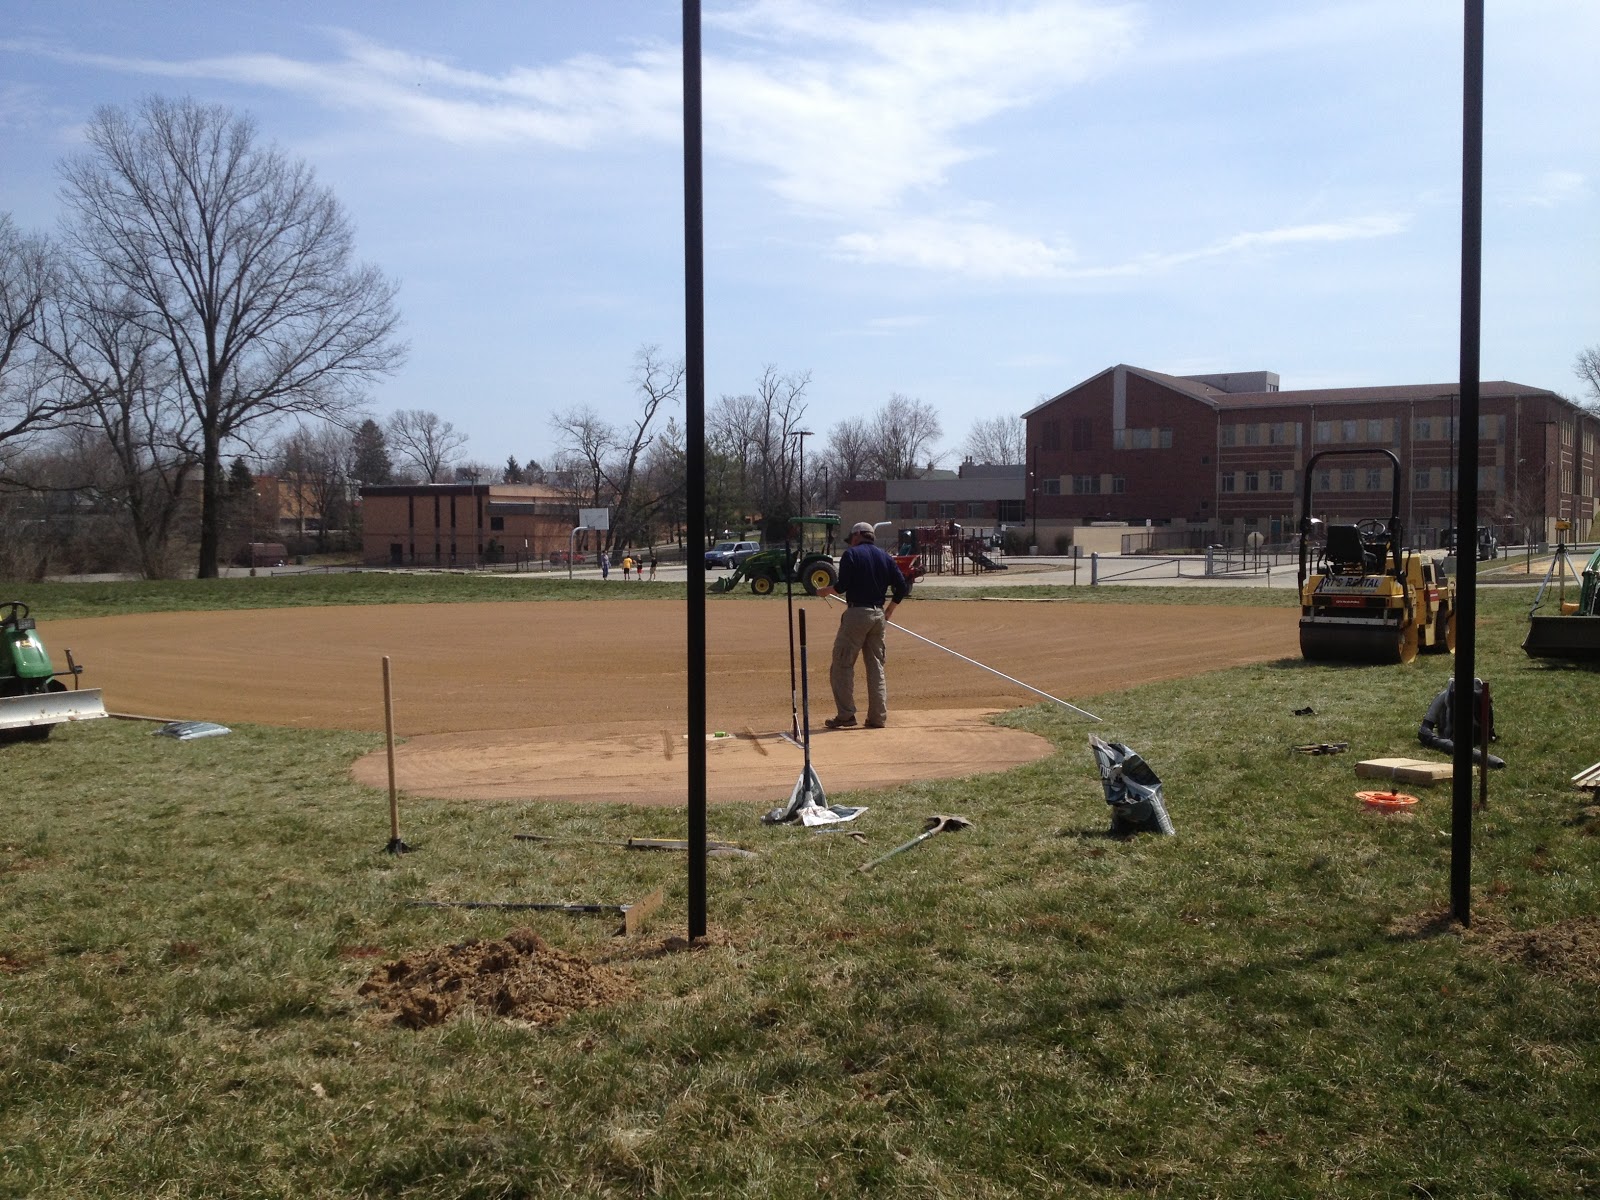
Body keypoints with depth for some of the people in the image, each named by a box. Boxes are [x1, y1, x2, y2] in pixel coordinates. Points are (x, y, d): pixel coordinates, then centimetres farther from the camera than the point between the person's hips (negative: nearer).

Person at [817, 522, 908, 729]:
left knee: (842, 665, 0)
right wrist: (889, 609, 20)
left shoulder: (851, 555, -3)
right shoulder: (885, 557, 13)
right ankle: (878, 717, 9)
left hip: (857, 613, -6)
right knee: (876, 666, 11)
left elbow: (842, 586, -13)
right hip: (878, 615, 6)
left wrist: (825, 591, 6)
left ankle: (845, 715, -4)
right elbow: (902, 586, 8)